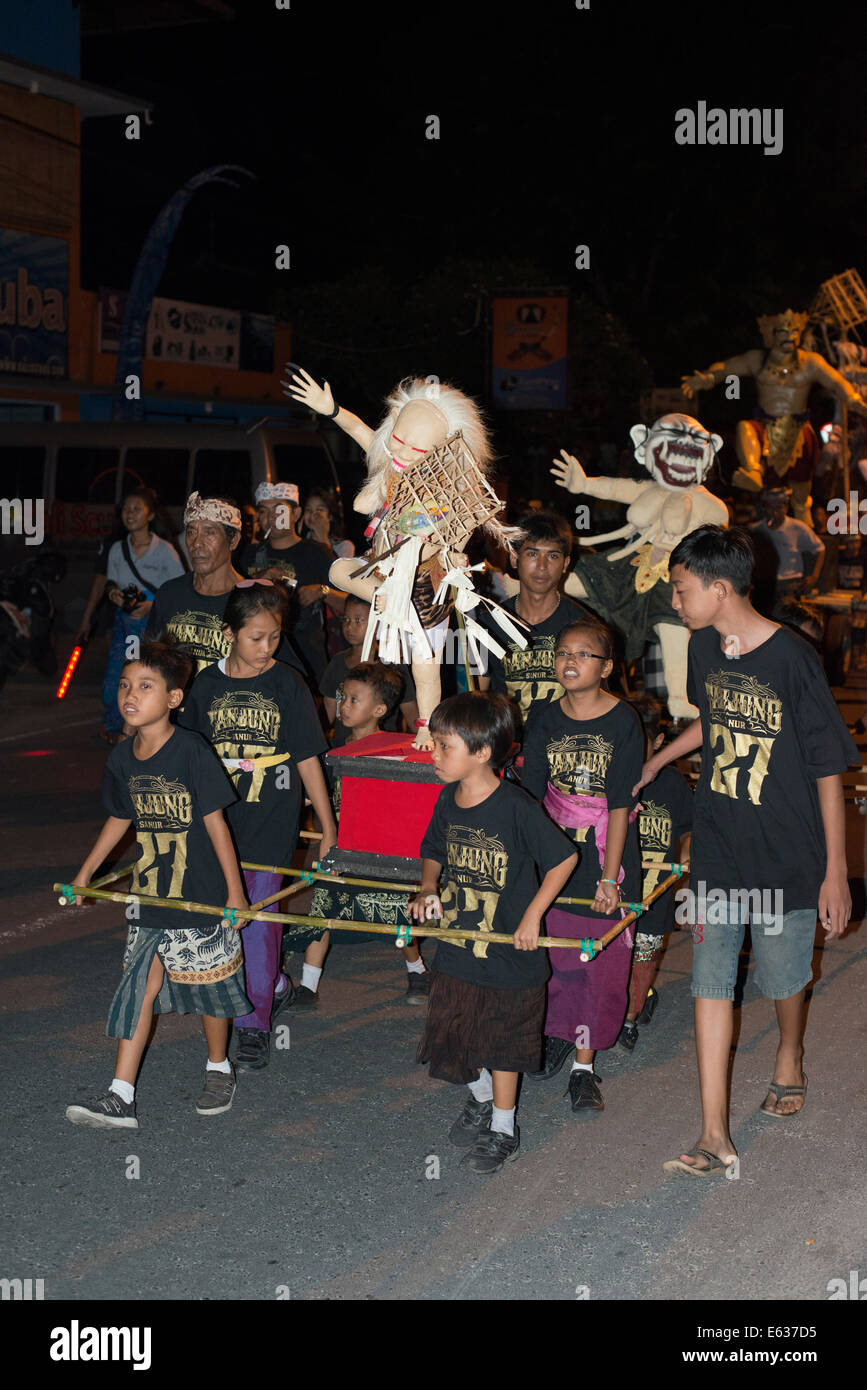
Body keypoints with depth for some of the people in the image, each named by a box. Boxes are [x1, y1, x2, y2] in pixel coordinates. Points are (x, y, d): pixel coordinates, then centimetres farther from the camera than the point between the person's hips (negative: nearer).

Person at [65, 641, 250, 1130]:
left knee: (210, 984, 10)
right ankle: (121, 1099, 8)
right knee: (140, 987, 5)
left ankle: (219, 1069, 34)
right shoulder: (123, 757, 0)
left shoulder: (192, 751, -17)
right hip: (149, 895, 5)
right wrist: (86, 872, 21)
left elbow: (215, 823, -14)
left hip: (201, 894, -5)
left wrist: (235, 891, -10)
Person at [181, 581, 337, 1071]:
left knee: (258, 918, -3)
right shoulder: (209, 683, 2)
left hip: (271, 822, -3)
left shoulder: (287, 684, -5)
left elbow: (308, 759, -3)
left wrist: (328, 829, -3)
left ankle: (255, 1024, 9)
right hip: (218, 820, 3)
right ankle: (277, 988, 34)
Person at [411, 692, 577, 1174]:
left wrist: (532, 917, -15)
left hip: (507, 953, -6)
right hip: (455, 946, 6)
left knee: (502, 1046, 10)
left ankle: (503, 1129, 30)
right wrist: (428, 888, -4)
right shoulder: (447, 800, -2)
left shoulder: (516, 808, -22)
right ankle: (481, 1097, 45)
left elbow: (564, 858, -15)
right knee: (454, 1036, 17)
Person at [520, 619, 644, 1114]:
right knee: (553, 951, 7)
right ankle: (556, 1034, 31)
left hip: (608, 853, -3)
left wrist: (609, 877, -15)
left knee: (602, 962, 1)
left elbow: (620, 806, -12)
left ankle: (584, 1065, 11)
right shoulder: (545, 721, -1)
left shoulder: (624, 722, -11)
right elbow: (529, 793, 1)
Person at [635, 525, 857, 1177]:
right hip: (718, 848, 5)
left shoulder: (793, 658, -20)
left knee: (784, 976, 14)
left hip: (786, 854, -5)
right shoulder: (704, 647, 0)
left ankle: (790, 1058, 47)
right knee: (712, 981, 0)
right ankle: (715, 1135, 4)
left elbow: (828, 768, -14)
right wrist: (656, 761, 30)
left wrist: (836, 871, -12)